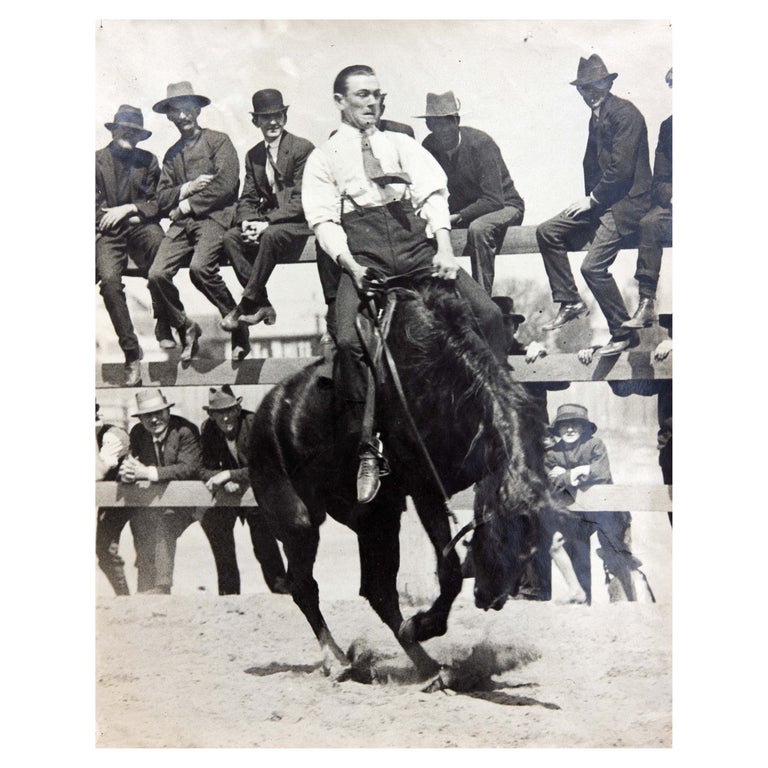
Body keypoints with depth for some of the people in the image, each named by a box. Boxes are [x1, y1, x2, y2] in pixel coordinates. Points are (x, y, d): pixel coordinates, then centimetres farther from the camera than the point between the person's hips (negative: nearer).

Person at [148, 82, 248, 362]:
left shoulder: (219, 141, 8)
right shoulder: (172, 155, 25)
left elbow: (225, 184, -6)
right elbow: (162, 199, 16)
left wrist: (187, 205, -3)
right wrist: (188, 188, -3)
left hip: (214, 216, -5)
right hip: (182, 223, 5)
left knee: (200, 268, -32)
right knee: (157, 274, -19)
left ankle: (237, 325, -15)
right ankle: (185, 328, 2)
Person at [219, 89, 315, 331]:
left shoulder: (303, 148, -6)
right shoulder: (253, 155, 15)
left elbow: (301, 200, -13)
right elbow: (247, 198, 13)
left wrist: (267, 222, -22)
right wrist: (247, 221, -12)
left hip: (298, 223, -6)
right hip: (266, 222, 6)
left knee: (270, 236, -36)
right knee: (230, 238, -21)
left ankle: (247, 305, -26)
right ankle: (262, 306, -19)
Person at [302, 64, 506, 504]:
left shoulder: (401, 145, 23)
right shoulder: (323, 159, 18)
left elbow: (433, 191, 8)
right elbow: (323, 219, 5)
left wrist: (444, 248, -11)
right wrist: (349, 264, -15)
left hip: (416, 243, 3)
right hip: (364, 255, -2)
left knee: (488, 314, -18)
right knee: (348, 340, -29)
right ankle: (367, 452, -19)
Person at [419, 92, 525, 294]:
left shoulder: (480, 143, -23)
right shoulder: (429, 147, -5)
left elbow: (493, 200, -26)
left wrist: (457, 217, -32)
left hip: (503, 206, -6)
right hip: (461, 208, 6)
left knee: (478, 228, -37)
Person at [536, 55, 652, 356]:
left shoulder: (625, 114, -15)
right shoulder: (596, 117, 15)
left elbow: (620, 168, -20)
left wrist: (592, 200, -12)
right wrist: (589, 198, 8)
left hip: (626, 203, -10)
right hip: (601, 201, 10)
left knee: (593, 265, -19)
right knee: (547, 232, 6)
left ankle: (624, 333, -5)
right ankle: (570, 303, 11)